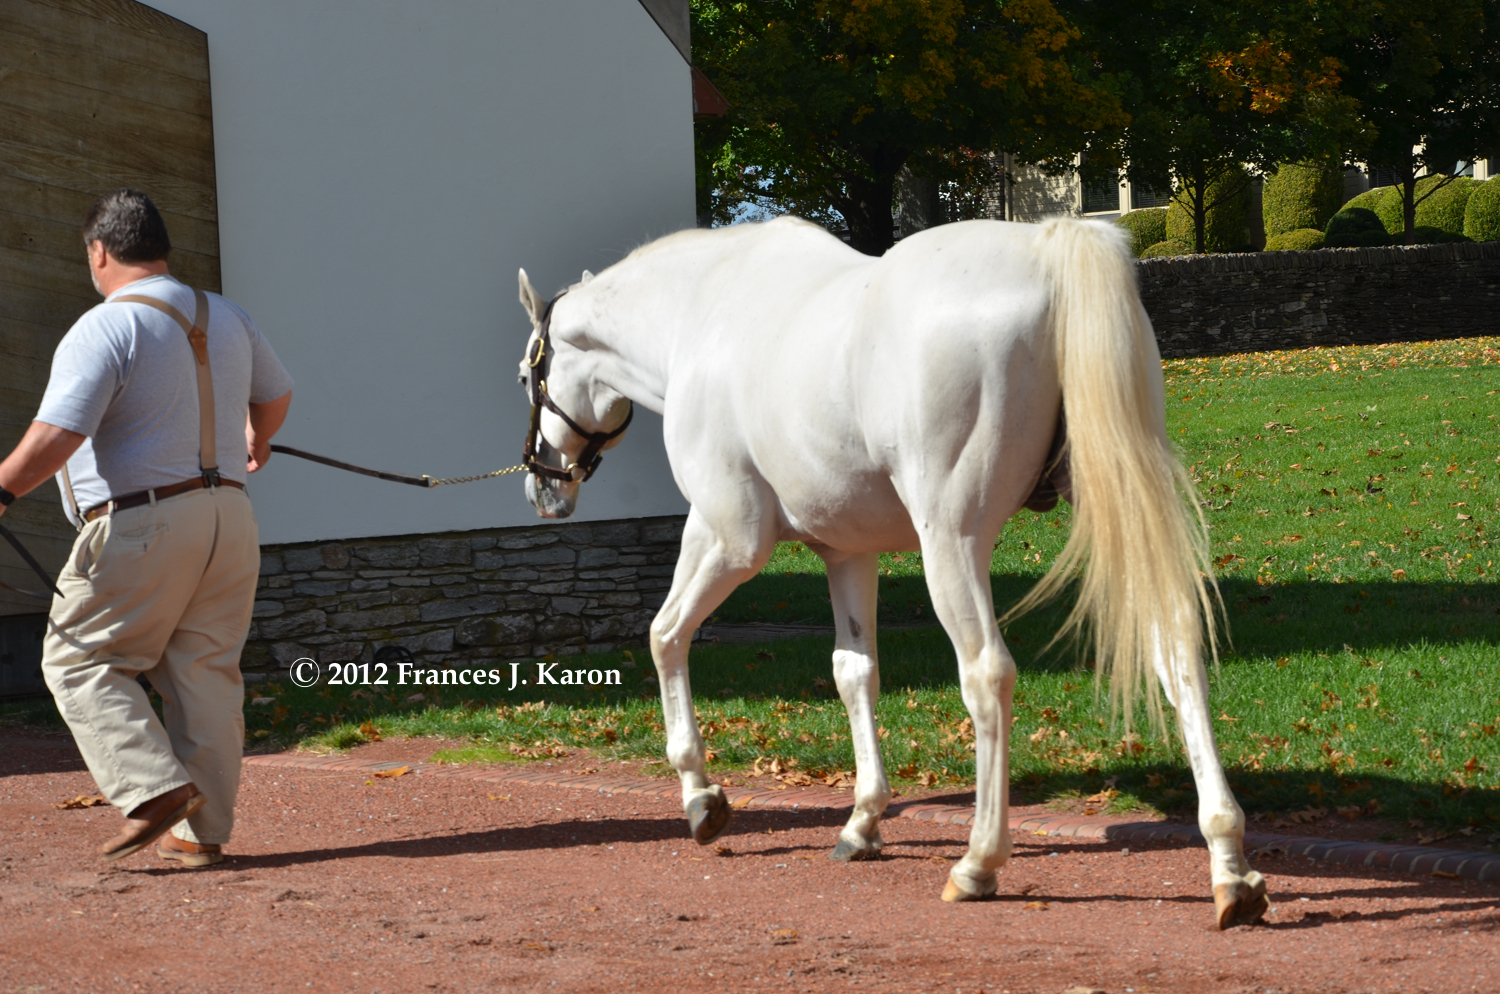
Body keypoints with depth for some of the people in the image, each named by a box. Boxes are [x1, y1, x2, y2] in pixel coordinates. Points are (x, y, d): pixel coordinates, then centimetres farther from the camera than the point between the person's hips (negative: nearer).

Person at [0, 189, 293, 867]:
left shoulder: (104, 329, -12)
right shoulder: (226, 319, 13)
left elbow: (56, 436, -22)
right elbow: (275, 395, 32)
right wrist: (256, 441, 51)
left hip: (142, 525, -7)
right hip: (227, 516, 7)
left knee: (80, 659, 5)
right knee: (206, 672, 9)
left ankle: (154, 787, -9)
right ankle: (202, 831, 10)